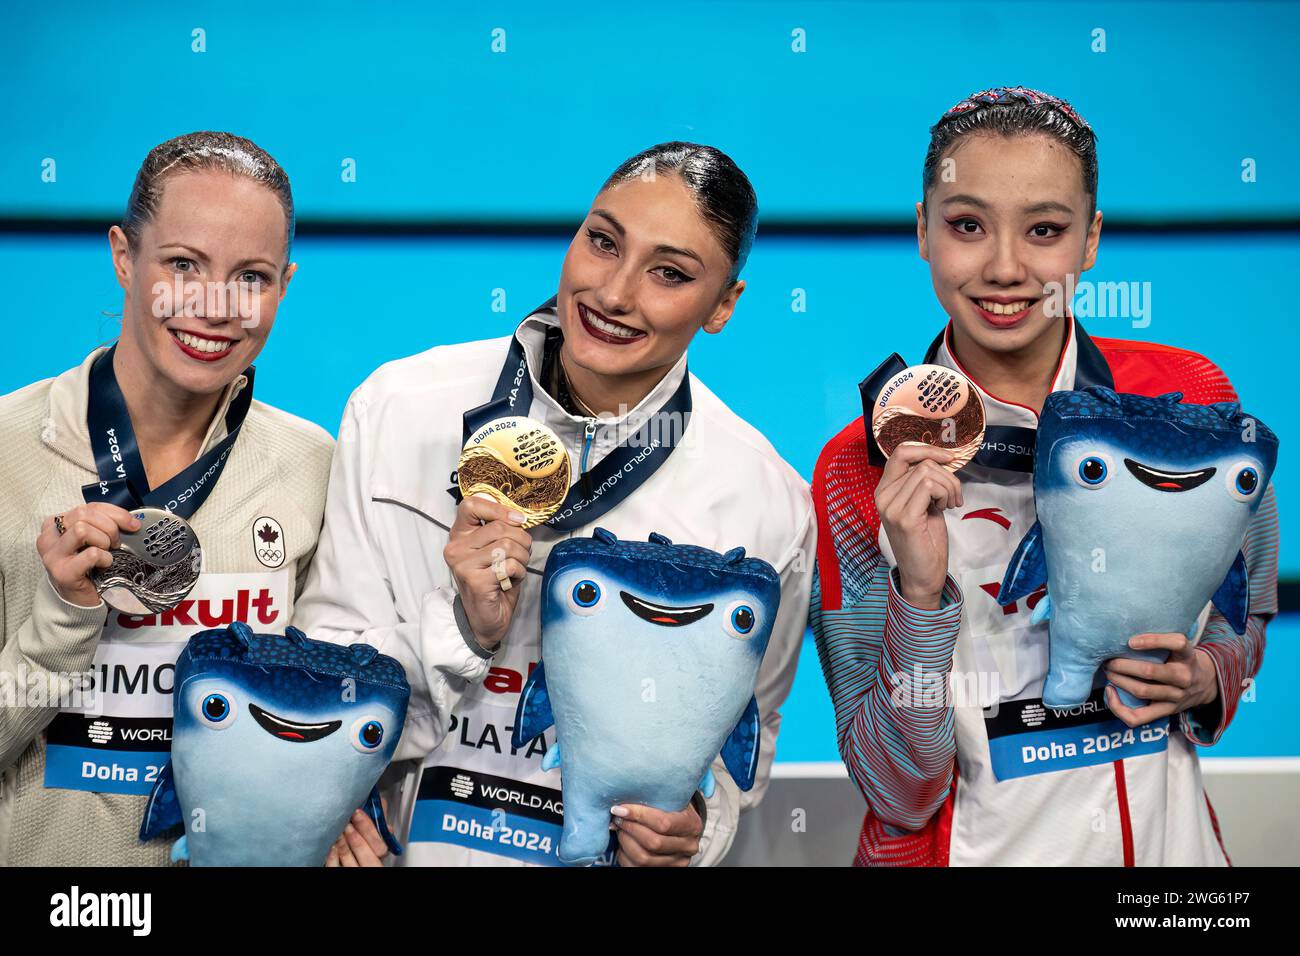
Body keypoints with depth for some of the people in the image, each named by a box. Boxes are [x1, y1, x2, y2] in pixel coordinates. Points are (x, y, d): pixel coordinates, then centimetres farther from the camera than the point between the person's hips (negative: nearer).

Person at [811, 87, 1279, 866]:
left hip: (1165, 838, 2)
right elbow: (899, 794, -14)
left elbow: (1247, 619, 7)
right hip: (971, 848, -2)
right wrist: (919, 591, -28)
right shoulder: (864, 467, -14)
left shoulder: (1189, 396, -9)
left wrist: (1205, 679, -13)